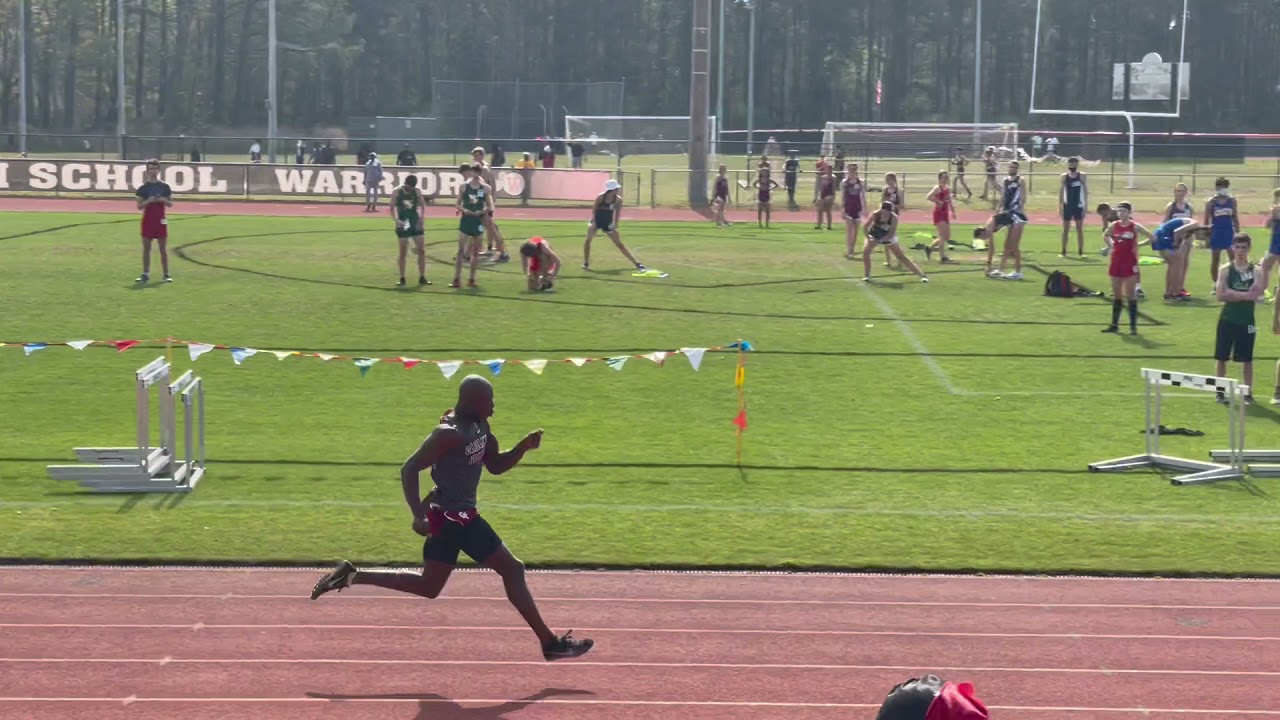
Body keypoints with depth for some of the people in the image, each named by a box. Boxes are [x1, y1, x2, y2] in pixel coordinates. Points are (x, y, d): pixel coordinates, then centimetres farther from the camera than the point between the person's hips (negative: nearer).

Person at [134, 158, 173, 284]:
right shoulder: (143, 187, 1)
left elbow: (170, 204, 6)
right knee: (146, 248, 2)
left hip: (161, 220, 0)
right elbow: (139, 206, 0)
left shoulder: (164, 186, 3)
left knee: (163, 248, 2)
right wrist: (149, 201, -17)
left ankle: (166, 274, 5)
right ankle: (145, 274, 7)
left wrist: (163, 200, -14)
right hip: (148, 219, 0)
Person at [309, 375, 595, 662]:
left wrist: (523, 447, -1)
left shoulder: (479, 427, 5)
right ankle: (550, 642, 6)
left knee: (428, 587, 17)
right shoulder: (450, 434, -22)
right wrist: (419, 516, -30)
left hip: (454, 516, 10)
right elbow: (409, 469, -22)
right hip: (454, 517, -10)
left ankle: (351, 575, 15)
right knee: (511, 569, -2)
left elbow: (496, 466, 16)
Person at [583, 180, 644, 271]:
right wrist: (594, 223, -16)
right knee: (588, 239, -15)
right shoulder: (600, 197, -17)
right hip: (597, 221, -1)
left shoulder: (618, 200, -12)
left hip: (608, 224, 1)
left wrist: (615, 225, -8)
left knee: (619, 244, -1)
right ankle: (586, 263, -2)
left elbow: (617, 213, -1)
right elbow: (594, 210, -9)